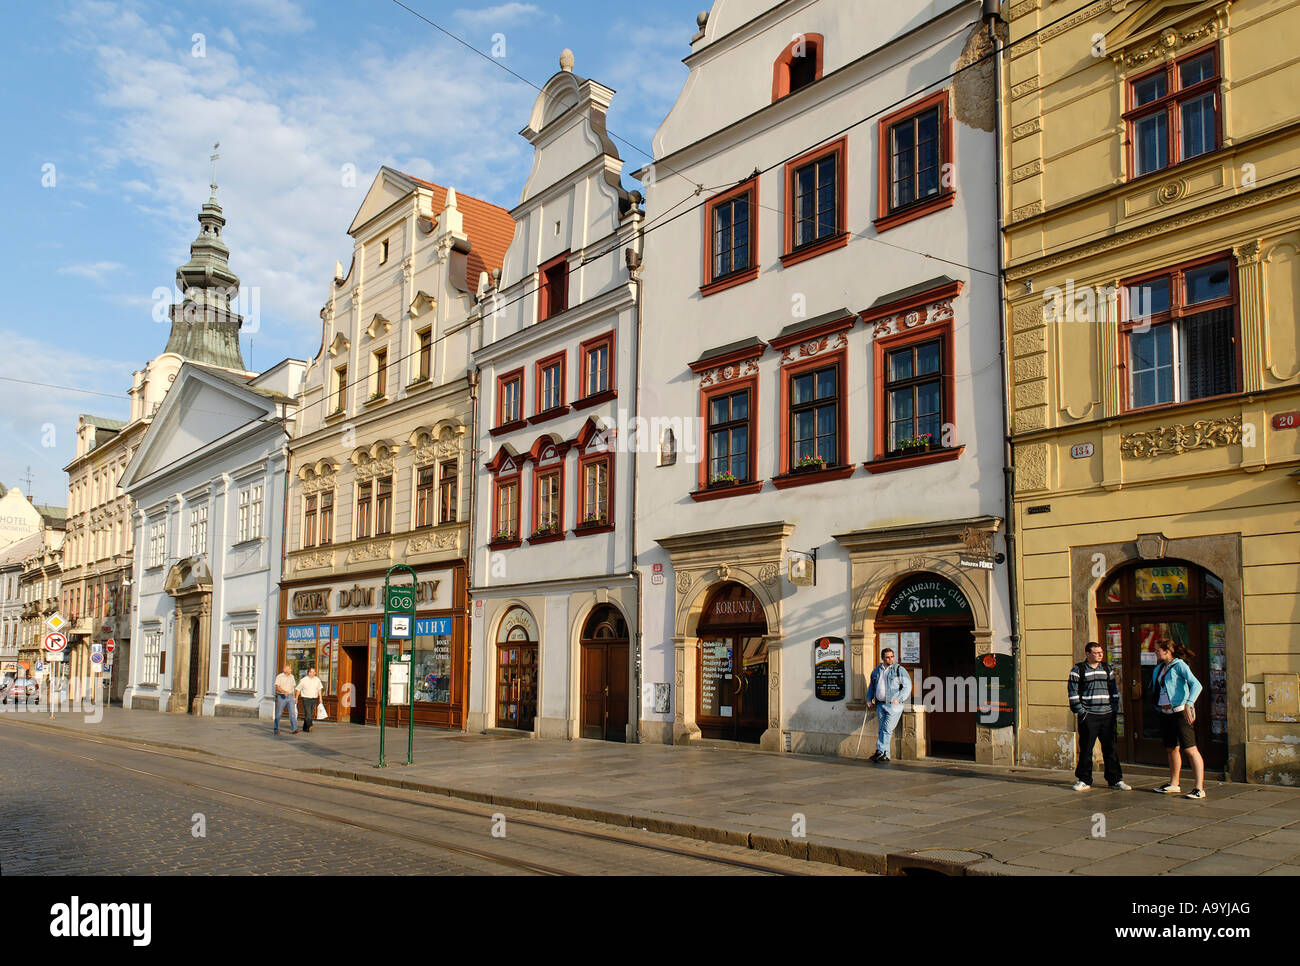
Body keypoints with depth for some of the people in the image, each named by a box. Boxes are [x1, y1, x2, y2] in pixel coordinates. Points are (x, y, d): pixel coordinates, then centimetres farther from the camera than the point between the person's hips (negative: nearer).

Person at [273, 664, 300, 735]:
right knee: (278, 714, 6)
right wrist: (284, 691, -34)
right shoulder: (279, 677, -6)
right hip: (281, 697, -3)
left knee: (292, 713, -10)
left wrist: (294, 697, 20)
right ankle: (276, 729, 20)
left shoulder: (291, 676, 10)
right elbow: (277, 687, -17)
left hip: (290, 697, 3)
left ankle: (295, 729, -16)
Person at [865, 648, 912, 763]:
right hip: (880, 705, 5)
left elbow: (907, 686, -4)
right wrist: (869, 700, 13)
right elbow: (871, 686, 24)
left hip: (894, 705, -5)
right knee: (881, 730, 6)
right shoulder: (877, 670, 13)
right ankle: (885, 755, 11)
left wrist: (898, 699, -13)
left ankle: (880, 751, -10)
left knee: (887, 729, -11)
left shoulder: (900, 670, -1)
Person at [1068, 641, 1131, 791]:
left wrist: (1115, 710, 11)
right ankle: (1084, 780, 9)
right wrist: (1080, 711, -8)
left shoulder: (1107, 668, 14)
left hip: (1107, 715, 4)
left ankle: (1115, 780, 13)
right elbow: (1073, 692, -2)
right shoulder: (1078, 670, 0)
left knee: (1110, 748, 6)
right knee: (1086, 750, 0)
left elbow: (1114, 690, 19)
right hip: (1088, 716, -4)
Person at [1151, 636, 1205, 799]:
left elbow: (1196, 685, -20)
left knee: (1190, 749, -10)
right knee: (1171, 749, 15)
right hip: (1165, 713, 8)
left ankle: (1200, 788, -9)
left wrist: (1189, 704, -29)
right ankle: (1174, 784, 27)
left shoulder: (1179, 665, -9)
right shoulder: (1160, 668, 15)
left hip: (1180, 712, -8)